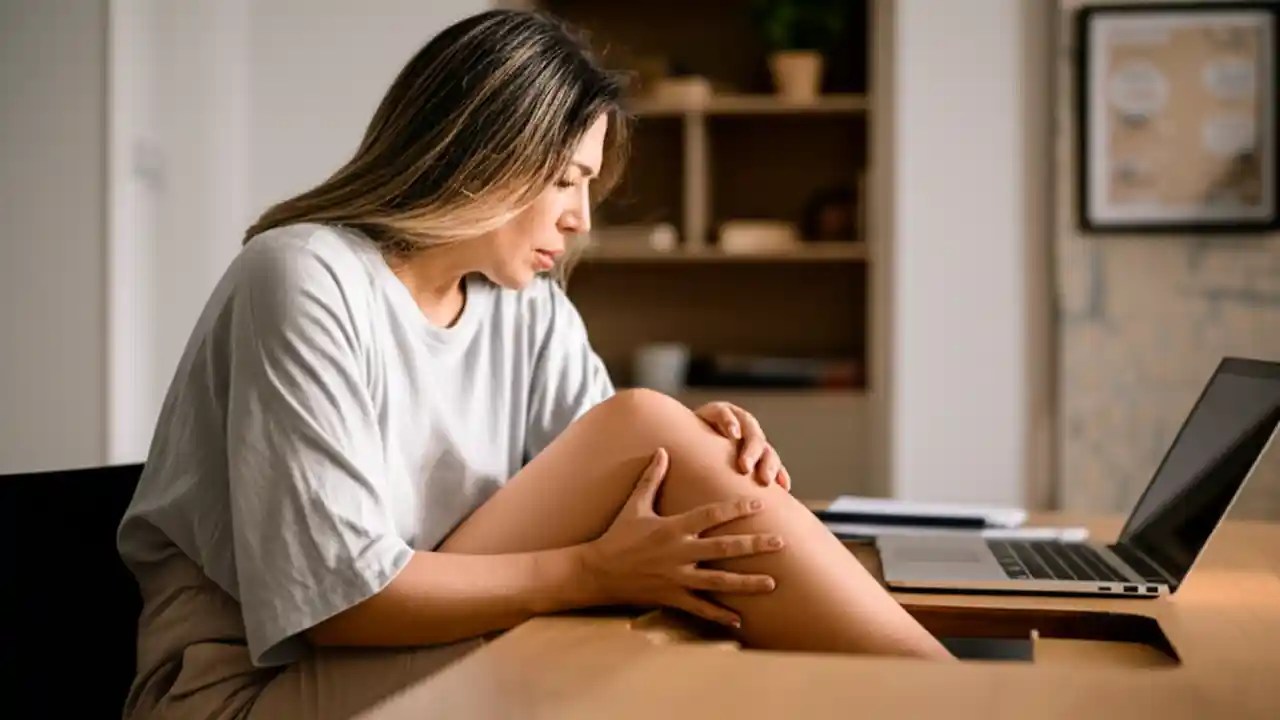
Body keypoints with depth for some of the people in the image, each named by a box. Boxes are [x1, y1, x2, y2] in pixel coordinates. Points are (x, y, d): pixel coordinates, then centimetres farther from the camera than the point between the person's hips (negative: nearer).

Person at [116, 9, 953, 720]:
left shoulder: (528, 305, 6)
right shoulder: (305, 281, -16)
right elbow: (336, 594, -22)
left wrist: (699, 452, -19)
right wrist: (596, 572, -23)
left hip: (427, 651, 7)